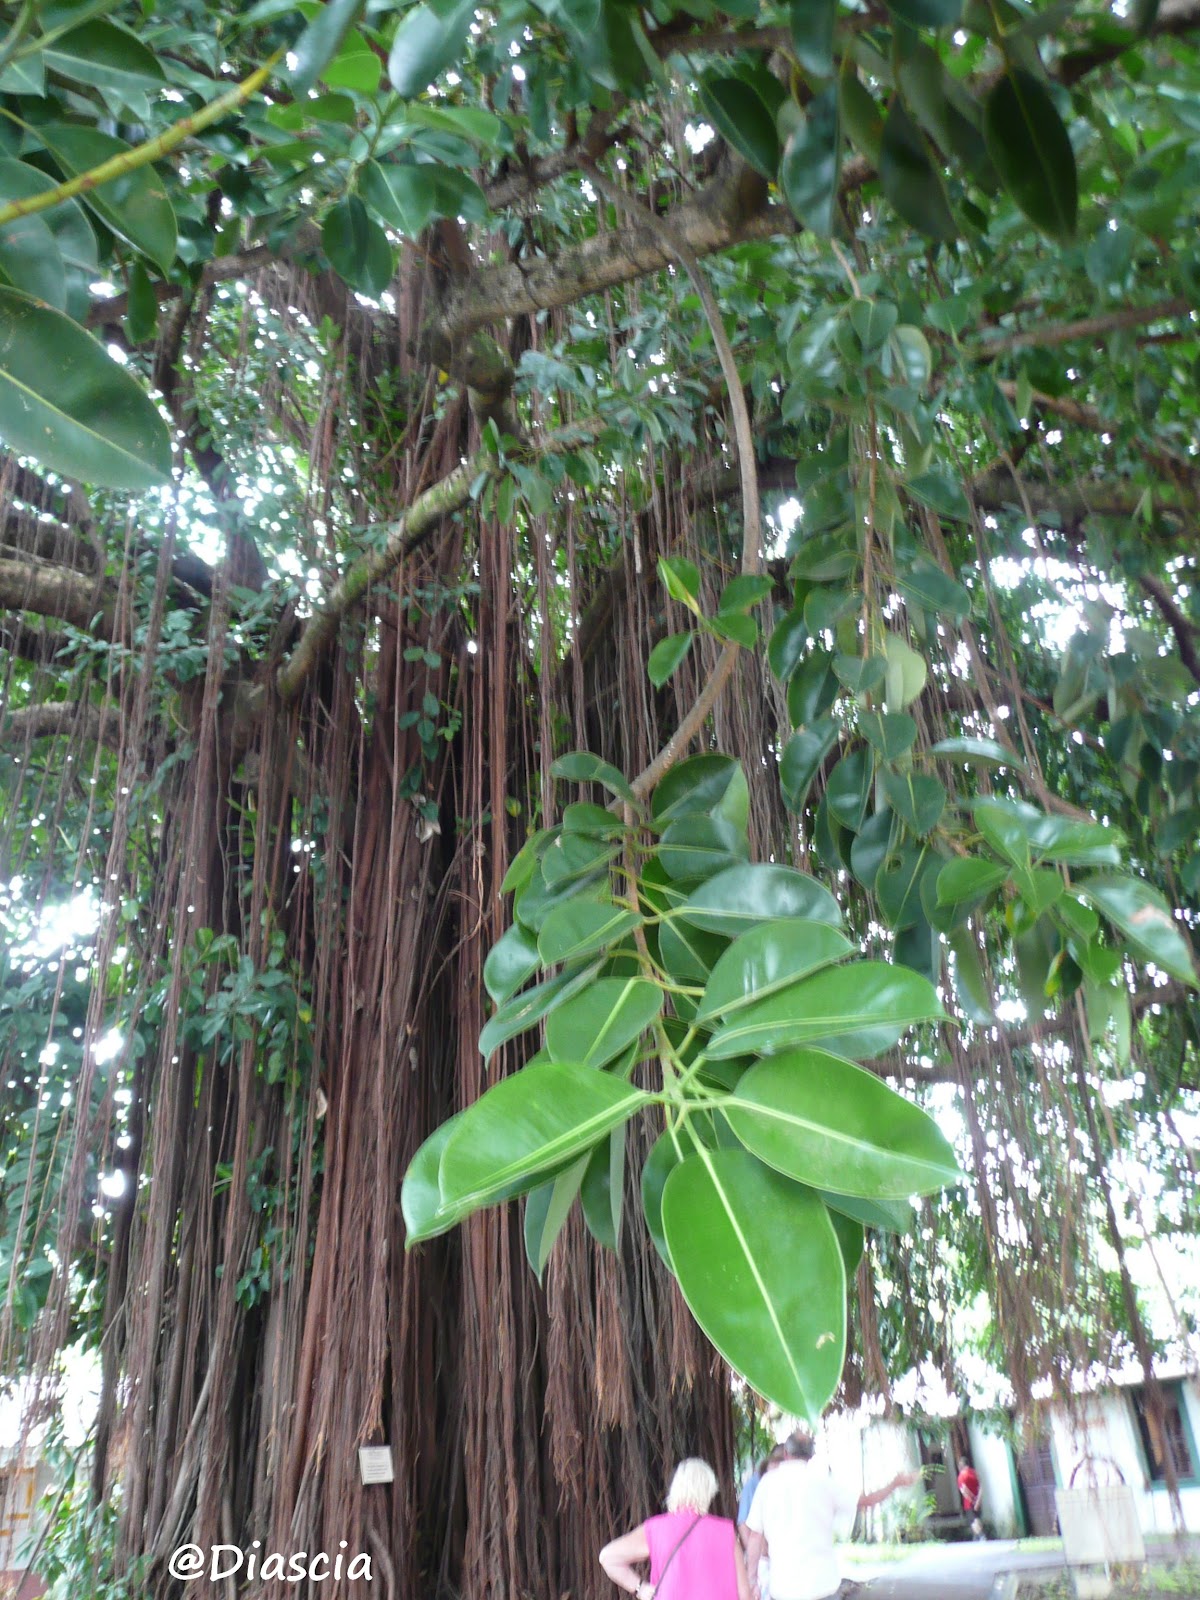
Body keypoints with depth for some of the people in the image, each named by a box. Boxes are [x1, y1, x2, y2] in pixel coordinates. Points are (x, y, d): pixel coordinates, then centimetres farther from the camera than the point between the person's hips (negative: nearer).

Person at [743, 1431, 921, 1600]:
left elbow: (755, 1536, -1)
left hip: (783, 1585, 0)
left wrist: (752, 1581, 7)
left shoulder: (768, 1482, 1)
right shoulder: (821, 1480, 1)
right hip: (823, 1582, 0)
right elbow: (865, 1501, 13)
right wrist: (895, 1484, 28)